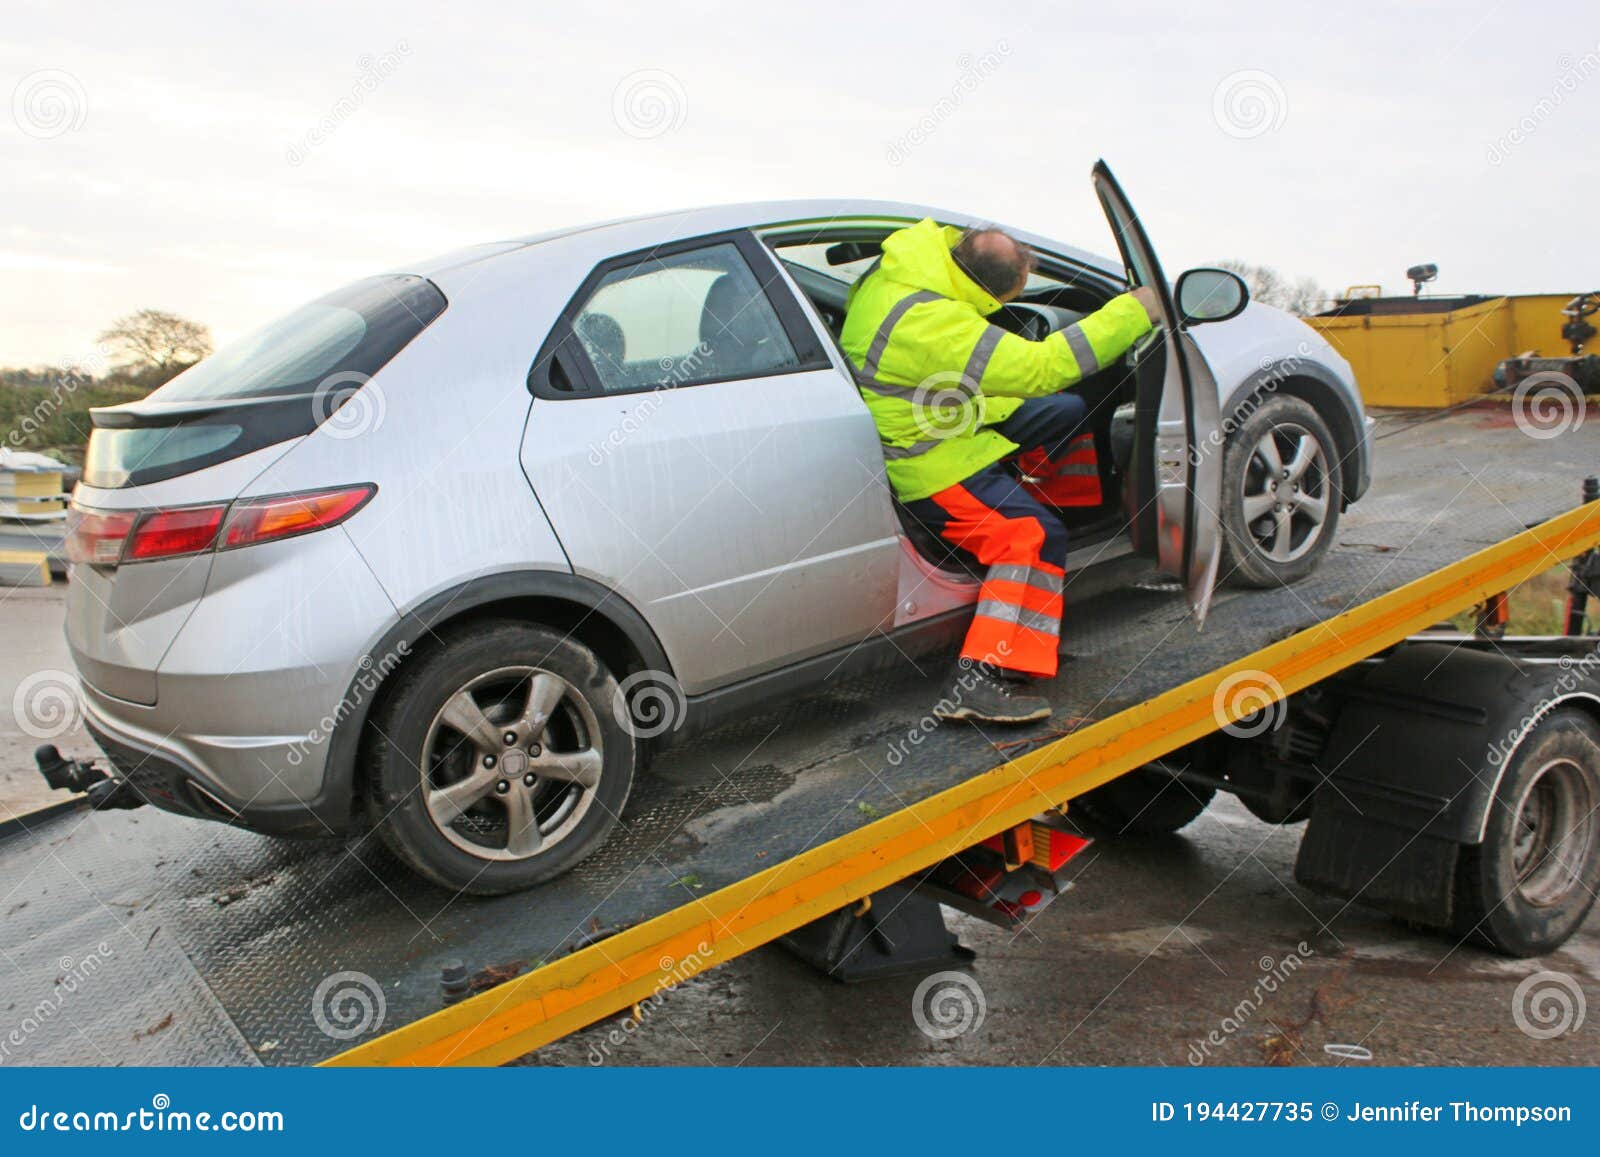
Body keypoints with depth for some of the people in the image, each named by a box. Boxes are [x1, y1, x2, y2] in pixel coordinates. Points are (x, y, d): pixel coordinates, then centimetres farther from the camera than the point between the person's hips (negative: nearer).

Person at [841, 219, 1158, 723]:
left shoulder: (919, 245, -7)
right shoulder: (933, 326, -35)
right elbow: (1043, 367, -34)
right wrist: (1134, 311, -26)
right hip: (925, 463, -10)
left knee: (1069, 412, 12)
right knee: (1035, 535, -21)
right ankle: (978, 681, -22)